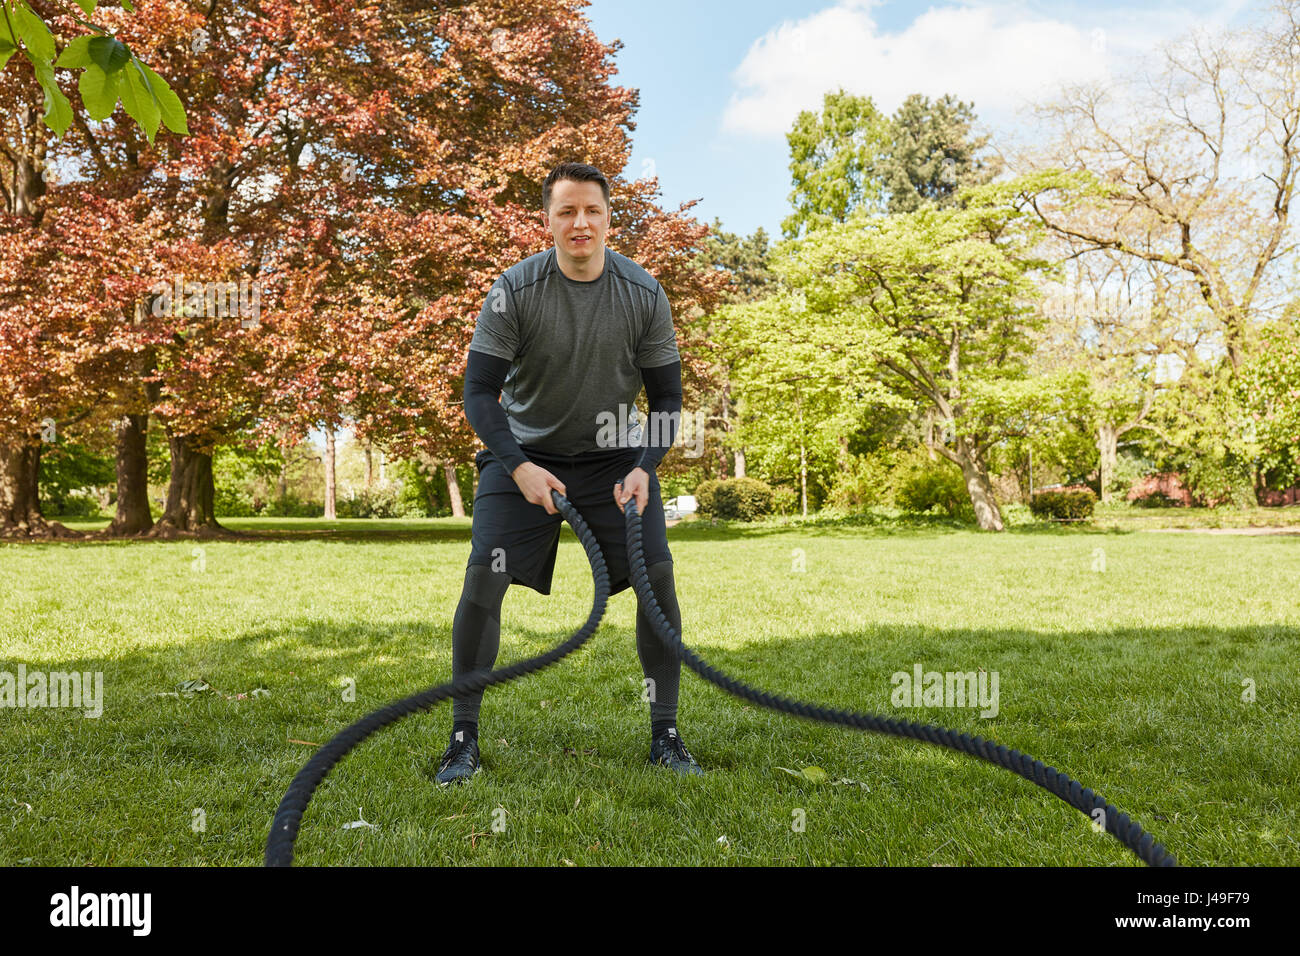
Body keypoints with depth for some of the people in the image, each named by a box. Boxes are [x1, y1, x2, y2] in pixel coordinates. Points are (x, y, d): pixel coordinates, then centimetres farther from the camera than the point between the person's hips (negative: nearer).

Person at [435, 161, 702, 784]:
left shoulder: (644, 294, -10)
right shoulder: (515, 290, -15)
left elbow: (667, 396, -3)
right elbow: (478, 390, -13)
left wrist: (643, 467, -18)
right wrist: (519, 465, -26)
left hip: (614, 454, 2)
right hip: (525, 453, -1)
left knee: (658, 574, -11)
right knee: (484, 573, -15)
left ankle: (665, 735, 4)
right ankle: (464, 737, 0)